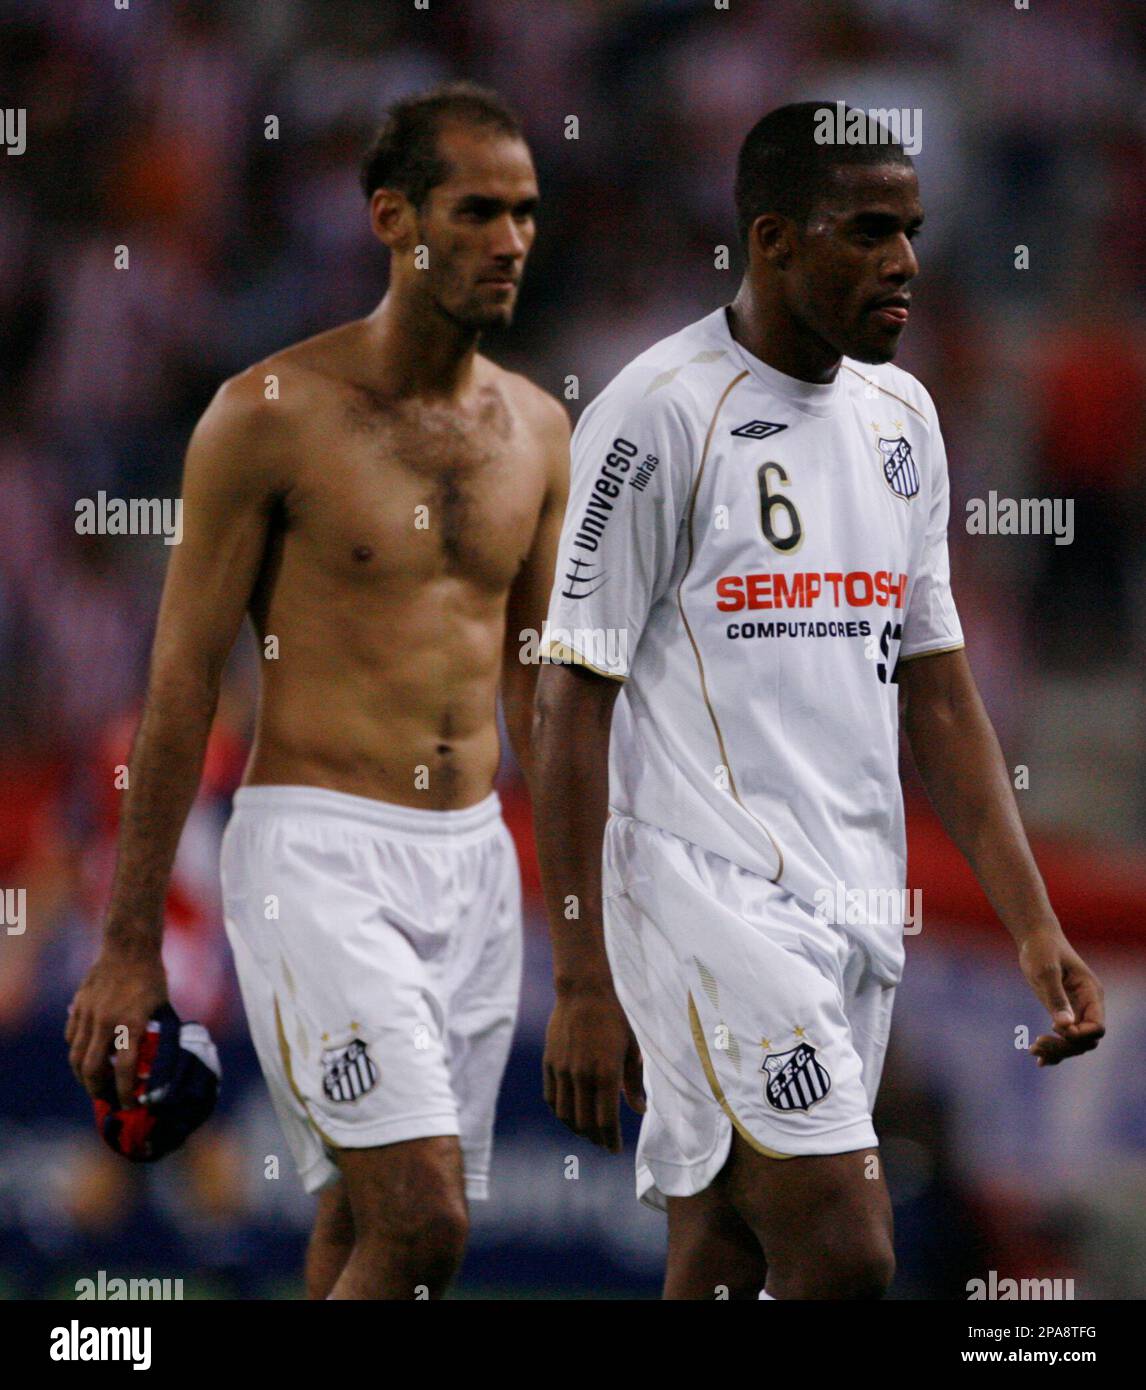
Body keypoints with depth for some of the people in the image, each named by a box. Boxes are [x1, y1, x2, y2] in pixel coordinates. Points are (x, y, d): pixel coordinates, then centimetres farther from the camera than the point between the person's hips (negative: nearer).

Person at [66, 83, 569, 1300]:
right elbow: (183, 678, -5)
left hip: (475, 858, 6)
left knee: (364, 1226, 9)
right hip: (317, 846, -6)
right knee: (420, 1221, -18)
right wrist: (131, 943, -7)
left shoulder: (535, 430, 10)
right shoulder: (273, 414, -7)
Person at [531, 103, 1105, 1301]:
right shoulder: (660, 413, -8)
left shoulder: (901, 416, 15)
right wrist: (582, 983, -13)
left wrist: (1031, 923, 10)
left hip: (855, 909, 7)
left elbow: (935, 688, 18)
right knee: (842, 1257, -17)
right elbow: (570, 703, -9)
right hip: (708, 892, -7)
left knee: (723, 1268, 7)